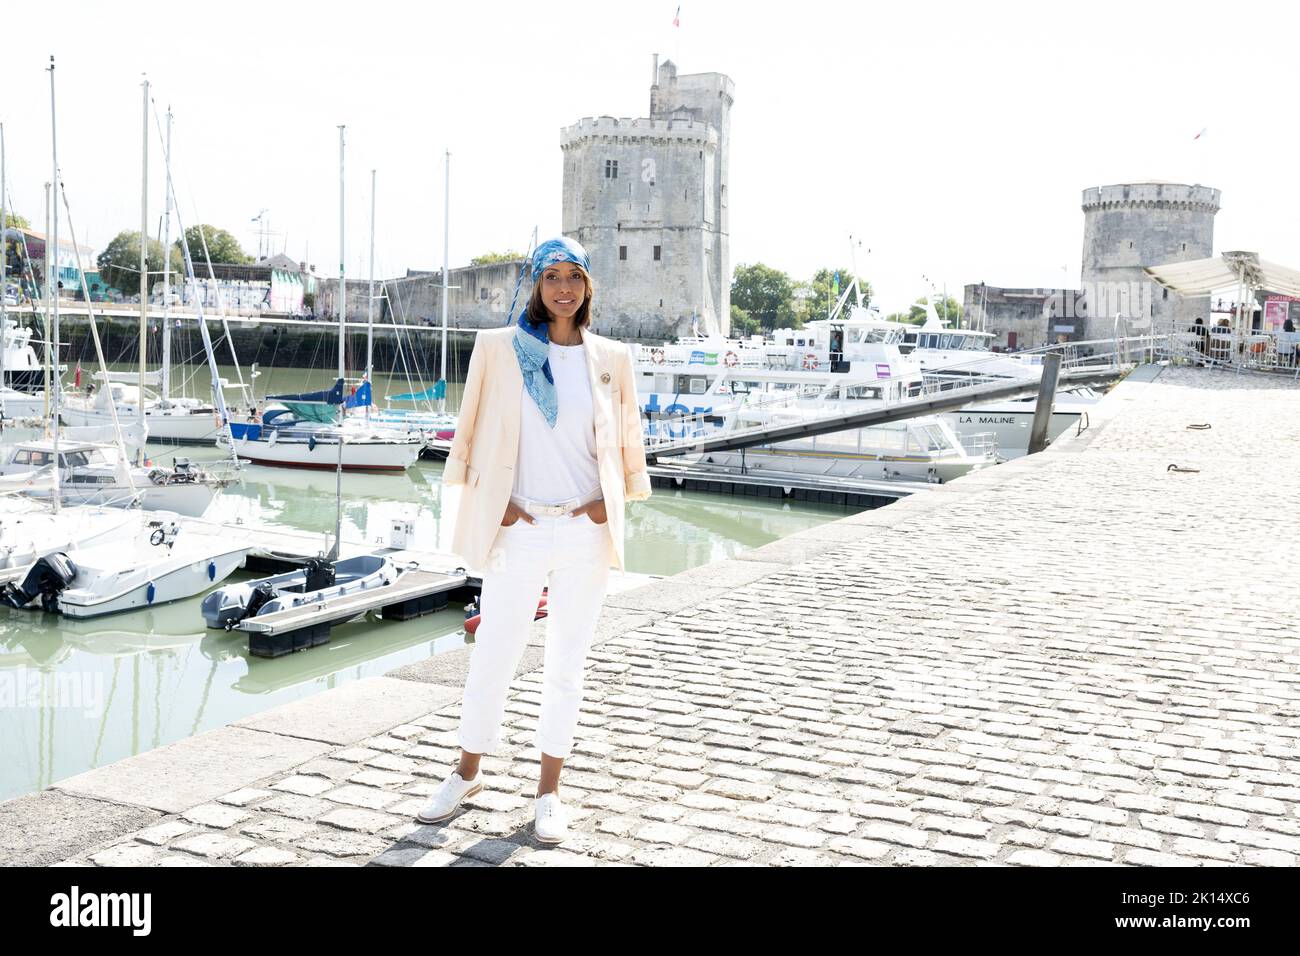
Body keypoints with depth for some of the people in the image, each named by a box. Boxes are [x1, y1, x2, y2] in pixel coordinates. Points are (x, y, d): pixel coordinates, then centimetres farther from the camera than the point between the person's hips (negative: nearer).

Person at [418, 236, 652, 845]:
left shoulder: (610, 358, 6)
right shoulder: (499, 348, 2)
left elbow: (627, 441, 13)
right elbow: (472, 430, 6)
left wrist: (609, 499, -1)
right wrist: (491, 499, -4)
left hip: (585, 531, 1)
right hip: (518, 529, -1)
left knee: (566, 666, 9)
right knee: (491, 661, 5)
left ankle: (548, 792, 23)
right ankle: (468, 773, 28)